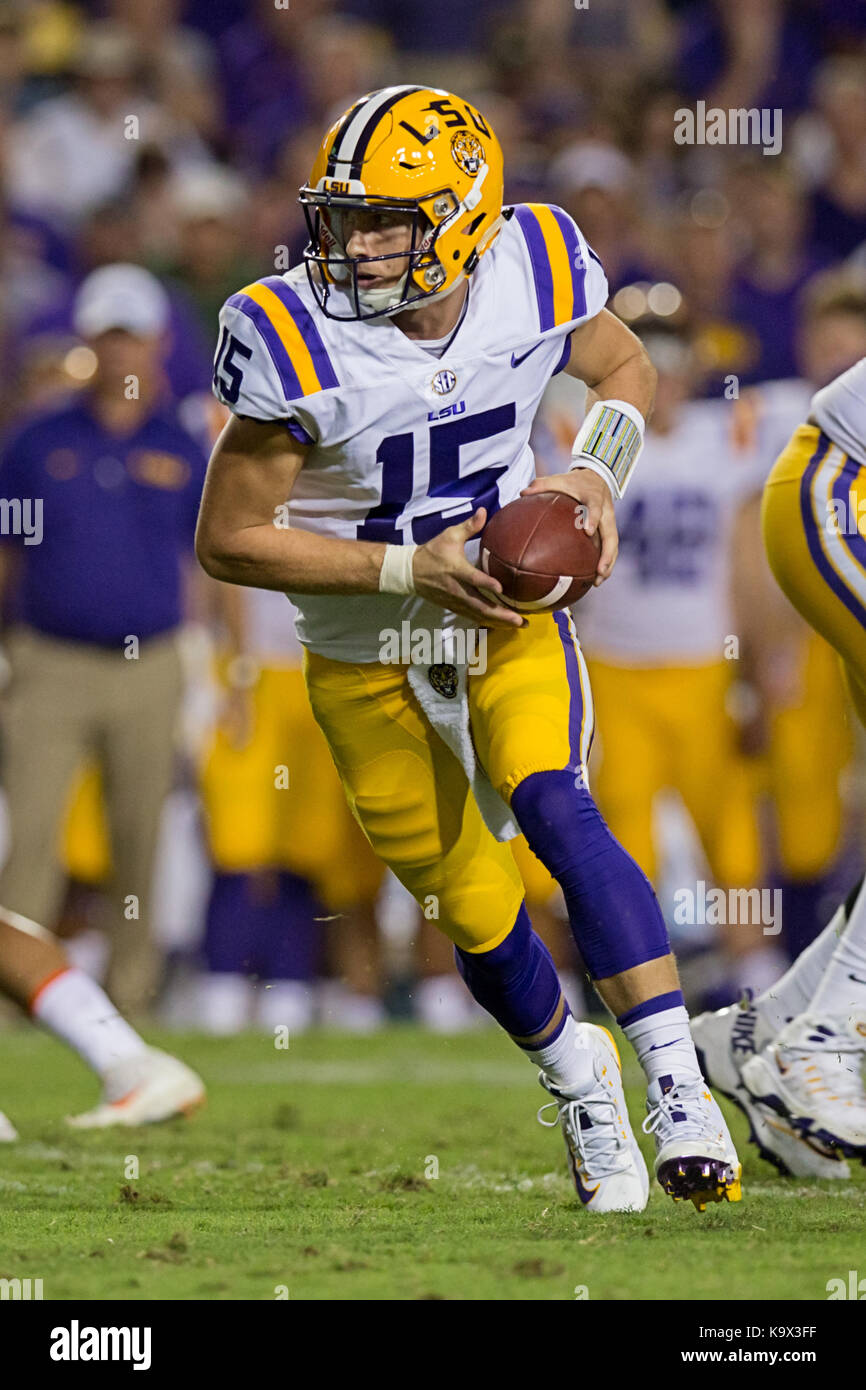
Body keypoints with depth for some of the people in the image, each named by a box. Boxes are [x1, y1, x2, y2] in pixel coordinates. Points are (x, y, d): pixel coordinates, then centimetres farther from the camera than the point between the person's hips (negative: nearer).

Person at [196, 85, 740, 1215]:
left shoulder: (537, 268, -16)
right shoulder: (295, 343, -24)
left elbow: (626, 371, 7)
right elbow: (229, 540, -18)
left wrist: (597, 472, -14)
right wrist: (410, 571, -25)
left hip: (512, 611, 0)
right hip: (367, 649, 0)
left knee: (554, 808, -25)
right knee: (477, 912, 7)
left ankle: (677, 1086, -27)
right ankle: (578, 1078, 37)